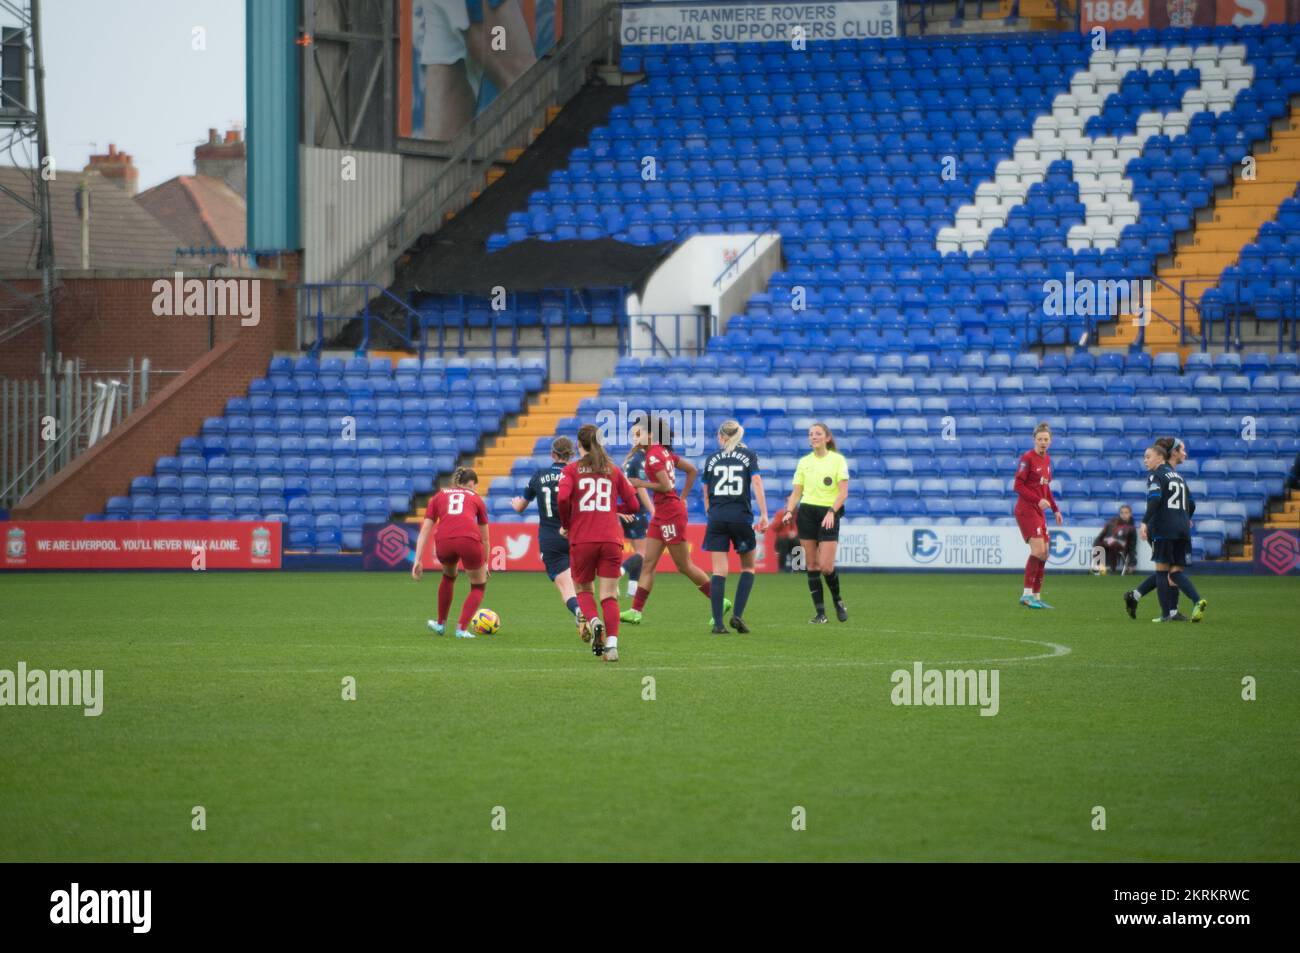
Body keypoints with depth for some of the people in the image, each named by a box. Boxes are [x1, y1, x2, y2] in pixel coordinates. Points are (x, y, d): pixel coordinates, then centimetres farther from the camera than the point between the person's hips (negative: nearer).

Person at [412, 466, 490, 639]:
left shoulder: (439, 496, 27)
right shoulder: (475, 498, 26)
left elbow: (425, 530, 16)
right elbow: (485, 537, 32)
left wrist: (418, 560, 12)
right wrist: (485, 563, 45)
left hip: (443, 540, 2)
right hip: (469, 539, -2)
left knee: (448, 576, 34)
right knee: (478, 586, 22)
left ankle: (441, 624, 42)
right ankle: (462, 628, 7)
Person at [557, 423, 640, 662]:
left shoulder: (572, 469, 3)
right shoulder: (613, 470, 11)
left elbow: (563, 498, -14)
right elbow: (633, 505, 12)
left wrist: (566, 524, 2)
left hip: (582, 540, -1)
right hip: (611, 539, 1)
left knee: (583, 589, 17)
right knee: (609, 595, 2)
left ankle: (594, 621, -12)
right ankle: (611, 644, -15)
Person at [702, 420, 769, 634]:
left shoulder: (712, 459, 9)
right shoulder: (748, 455, 4)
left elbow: (706, 494, 13)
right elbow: (757, 484, -7)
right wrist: (764, 515, -9)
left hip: (716, 518, 1)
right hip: (741, 516, -1)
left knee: (719, 571, 0)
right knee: (748, 568, 14)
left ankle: (718, 623, -6)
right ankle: (738, 615, -1)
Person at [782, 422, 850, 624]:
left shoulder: (837, 459, 0)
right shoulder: (804, 461, 10)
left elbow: (843, 492, -6)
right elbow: (796, 492, 11)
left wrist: (831, 512, -19)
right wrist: (789, 512, -6)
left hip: (828, 515, -3)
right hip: (806, 513, 3)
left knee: (826, 566, -11)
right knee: (812, 564, 0)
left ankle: (838, 601, 16)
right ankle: (820, 612, 4)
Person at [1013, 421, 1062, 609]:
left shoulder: (1046, 459, 13)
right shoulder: (1027, 458, -11)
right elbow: (1018, 486, -14)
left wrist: (1055, 509, 18)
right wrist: (1038, 500, -22)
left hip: (1039, 511, 8)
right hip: (1026, 509, -8)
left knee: (1044, 554, 7)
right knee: (1038, 550, -19)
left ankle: (1036, 596, 12)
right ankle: (1027, 594, -19)